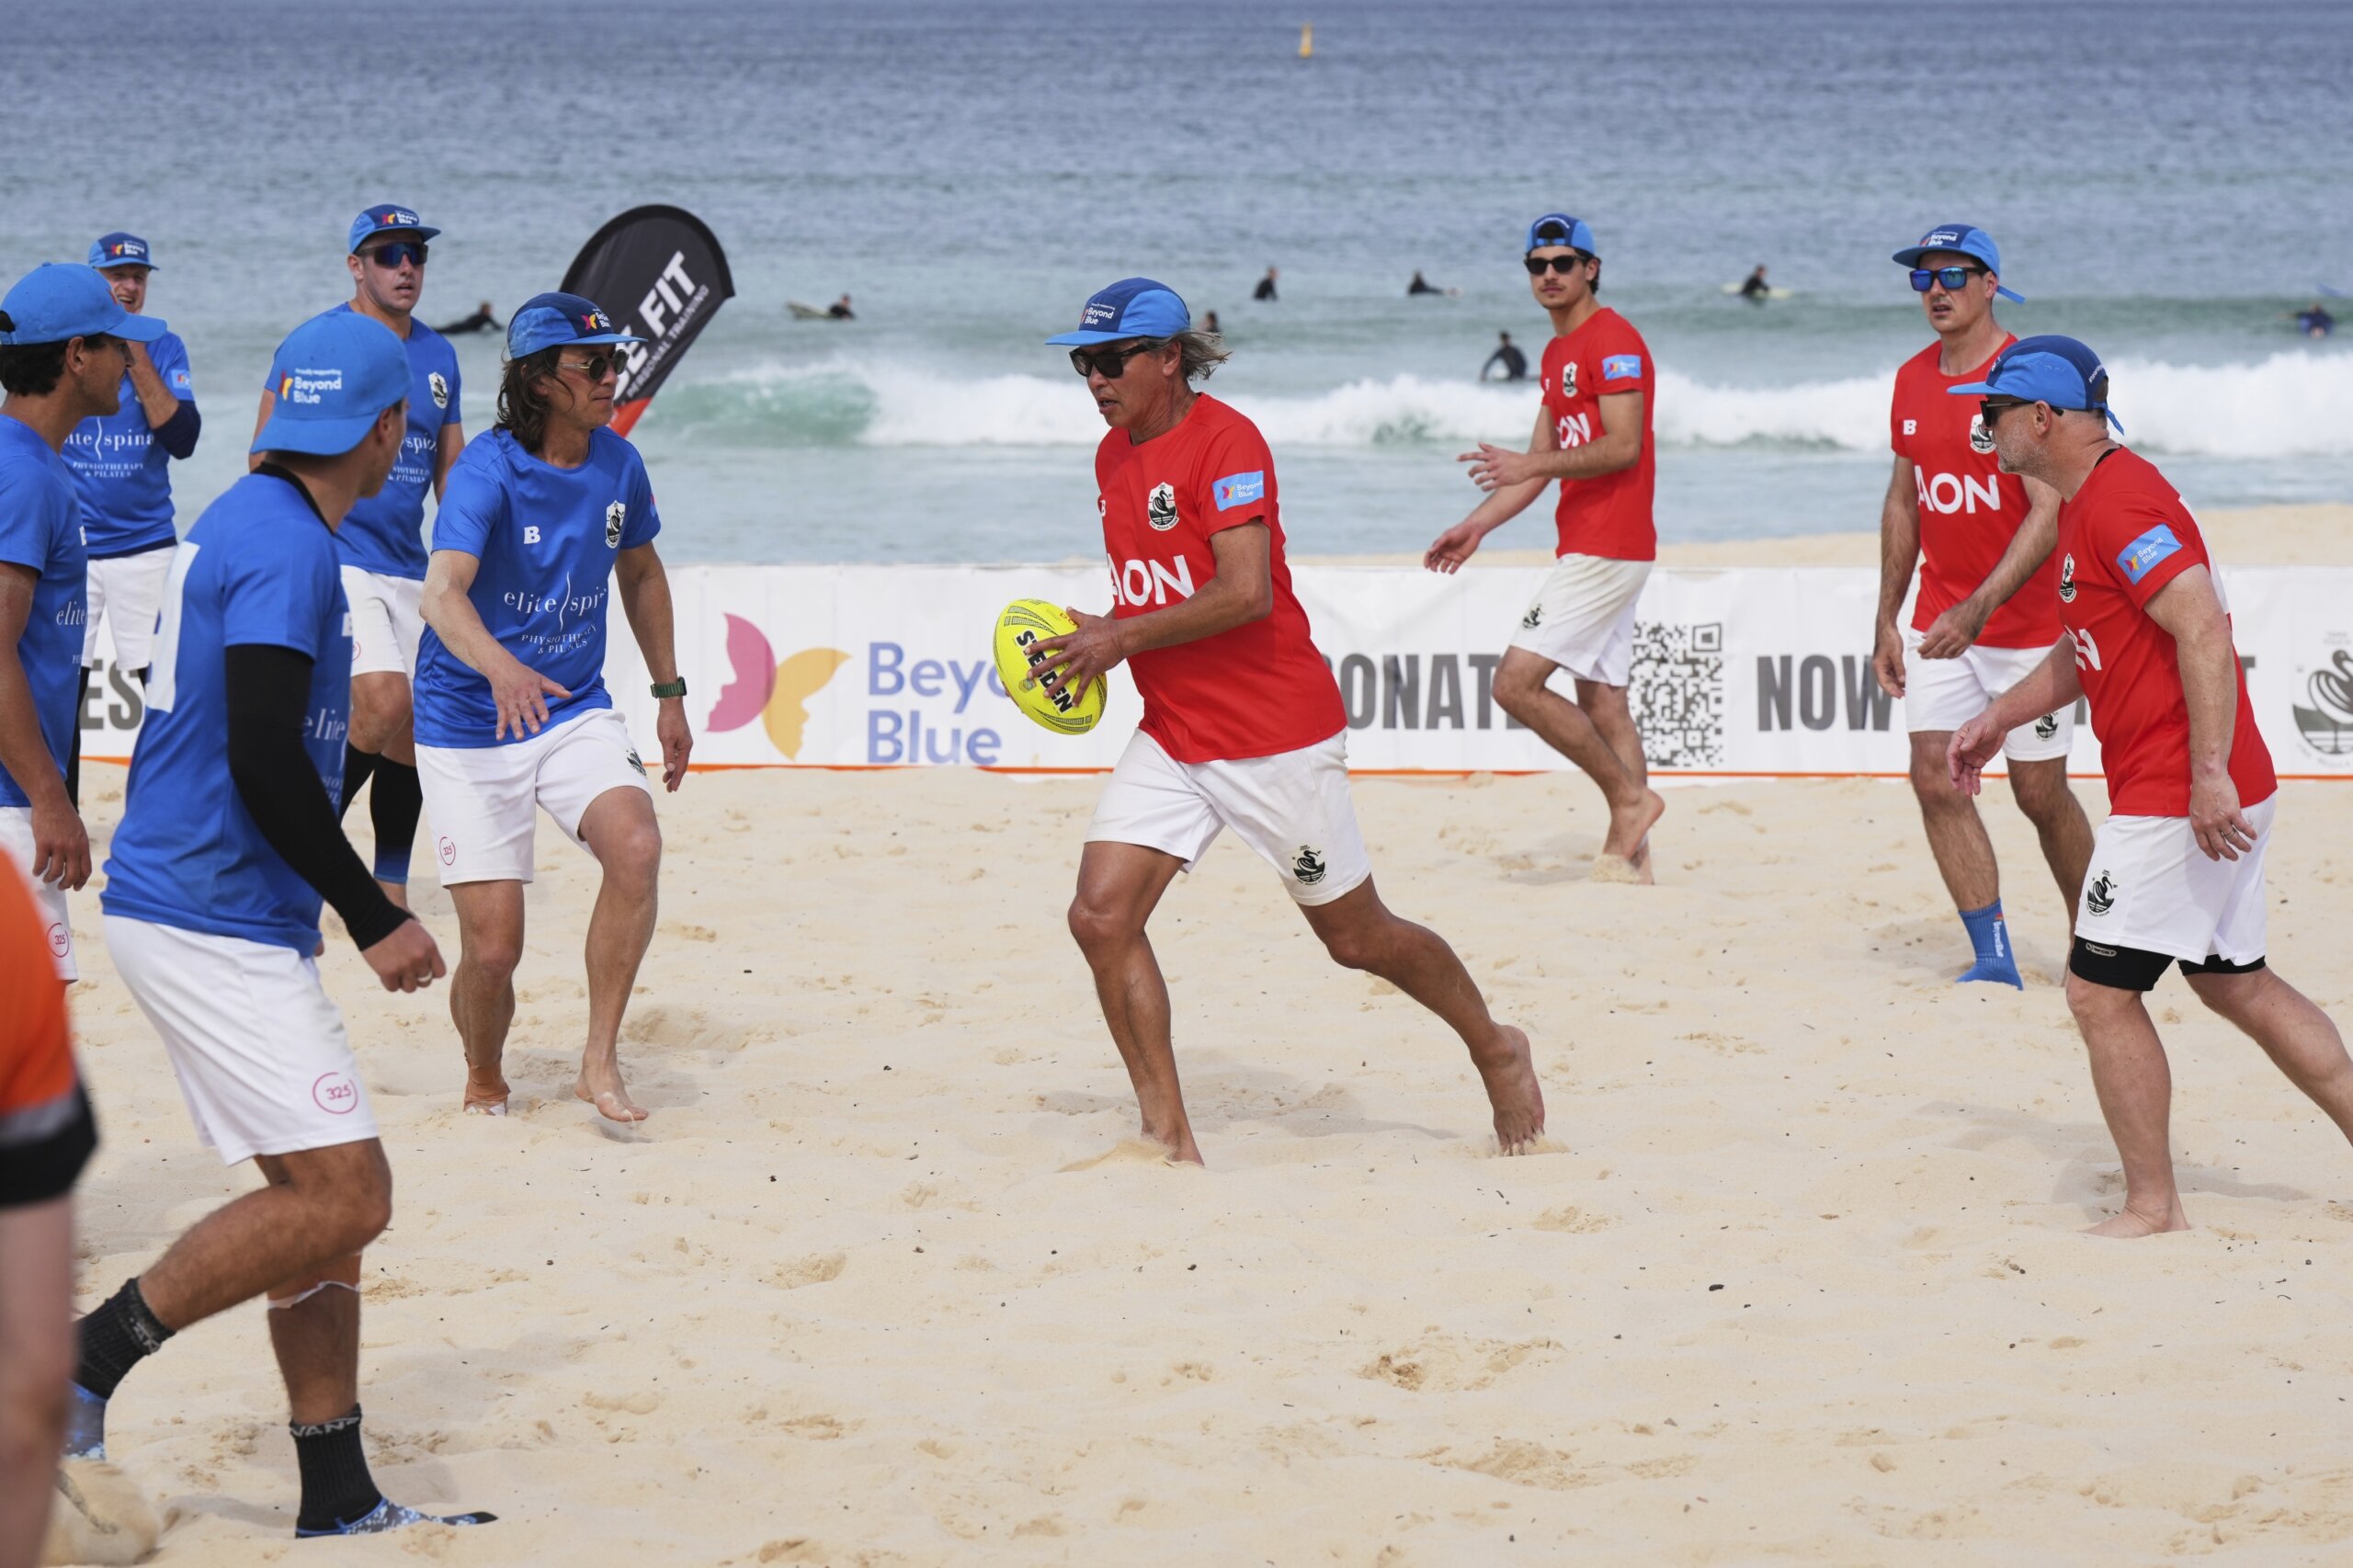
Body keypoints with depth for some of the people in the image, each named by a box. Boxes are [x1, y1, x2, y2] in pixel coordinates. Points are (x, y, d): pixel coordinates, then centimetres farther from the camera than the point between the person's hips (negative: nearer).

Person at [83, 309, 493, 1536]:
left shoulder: (239, 527, 15)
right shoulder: (287, 547, -16)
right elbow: (265, 761, -23)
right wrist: (376, 921, -16)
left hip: (193, 911, 10)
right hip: (212, 923, -10)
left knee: (326, 1203, 11)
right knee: (343, 1196, -13)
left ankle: (338, 1500, 14)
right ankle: (92, 1353, -6)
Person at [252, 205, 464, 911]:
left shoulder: (438, 355, 12)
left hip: (410, 570, 6)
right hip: (335, 557, -6)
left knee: (413, 732, 5)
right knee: (383, 702, -22)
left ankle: (389, 891, 17)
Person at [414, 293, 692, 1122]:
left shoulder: (617, 464, 0)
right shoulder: (489, 470, -18)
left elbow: (640, 572, 20)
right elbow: (443, 593, -34)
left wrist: (669, 692, 20)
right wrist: (502, 668, -52)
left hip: (577, 712, 4)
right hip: (469, 726, -4)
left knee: (636, 846, -26)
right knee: (492, 946, -7)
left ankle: (599, 1061, -15)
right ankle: (483, 1085, 24)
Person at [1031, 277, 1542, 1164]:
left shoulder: (1224, 442, -16)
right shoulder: (1114, 455, 10)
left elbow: (1248, 594, -25)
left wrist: (1120, 638, -20)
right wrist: (1091, 641, 5)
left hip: (1277, 739, -7)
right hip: (1171, 740, 7)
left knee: (1356, 939, 5)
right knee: (1101, 916, -10)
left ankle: (1496, 1050, 30)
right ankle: (1168, 1138, -5)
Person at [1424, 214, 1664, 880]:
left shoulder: (1613, 339, -11)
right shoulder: (1559, 351, 19)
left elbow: (1622, 447, -20)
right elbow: (1543, 461, 22)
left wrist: (1530, 465, -26)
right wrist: (1477, 524, 15)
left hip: (1605, 552, -10)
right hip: (1589, 548, 10)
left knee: (1517, 682, -14)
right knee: (1602, 701, 9)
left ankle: (1630, 796, -6)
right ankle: (1630, 851, 10)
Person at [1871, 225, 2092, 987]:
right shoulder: (1914, 380, 6)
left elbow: (2050, 512, -22)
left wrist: (1979, 608, -31)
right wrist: (1887, 621, 13)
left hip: (2028, 620, -6)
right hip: (1938, 621, 6)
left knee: (2040, 792, 2)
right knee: (1935, 777, -6)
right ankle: (1993, 959, -1)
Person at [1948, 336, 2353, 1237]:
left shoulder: (2120, 502, -18)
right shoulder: (2091, 502, 16)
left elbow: (2204, 632, -26)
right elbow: (2085, 649, 29)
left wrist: (2209, 777, -29)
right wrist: (1997, 720, 26)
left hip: (2178, 799, -11)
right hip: (2208, 794, 11)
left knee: (2100, 992, -5)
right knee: (2234, 982, 19)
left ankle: (2152, 1210, 2)